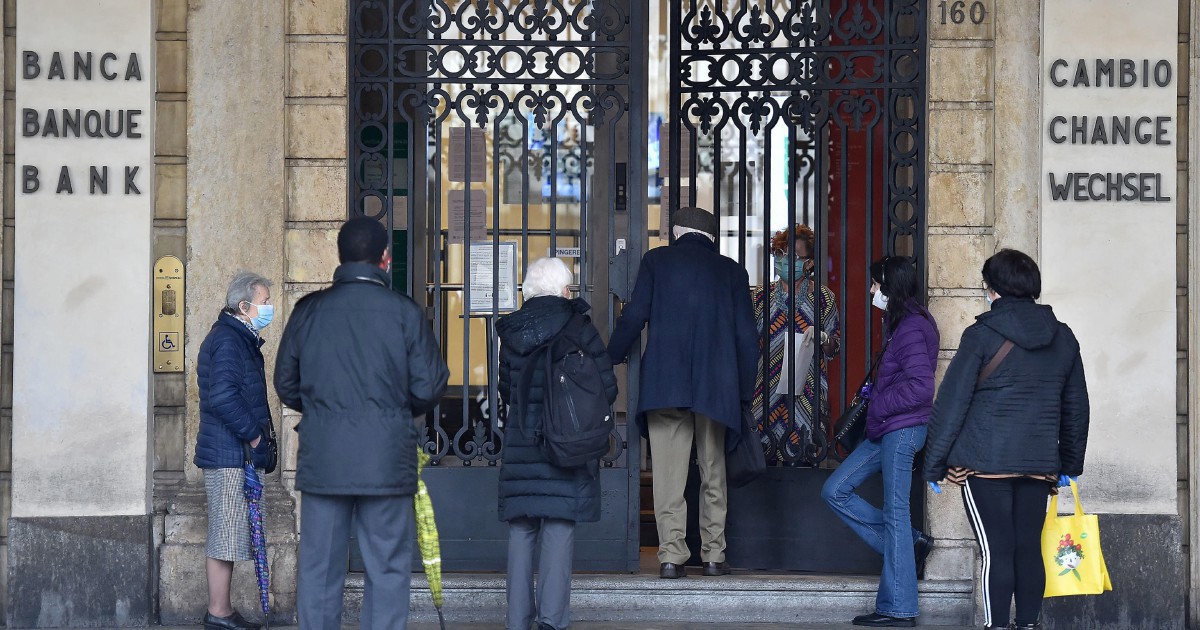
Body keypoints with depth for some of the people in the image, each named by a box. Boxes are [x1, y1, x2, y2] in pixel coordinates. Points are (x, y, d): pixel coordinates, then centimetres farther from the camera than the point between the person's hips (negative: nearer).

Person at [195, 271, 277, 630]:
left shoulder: (240, 339, 18)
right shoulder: (228, 340, -15)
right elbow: (223, 397, -24)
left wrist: (257, 434, 15)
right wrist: (254, 435, -17)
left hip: (236, 455, 10)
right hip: (230, 455, -10)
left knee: (228, 537, 12)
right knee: (225, 537, -6)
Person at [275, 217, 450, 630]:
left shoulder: (308, 310, 3)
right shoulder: (405, 312, -4)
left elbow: (286, 385, 10)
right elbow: (429, 387, -3)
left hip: (321, 459, 2)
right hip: (387, 460, -2)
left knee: (319, 568, 8)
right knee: (387, 569, 4)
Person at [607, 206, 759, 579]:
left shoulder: (657, 260, 5)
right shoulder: (732, 271, 9)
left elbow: (633, 317, -1)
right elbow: (746, 336, 6)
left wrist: (609, 361, 13)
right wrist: (744, 391, 15)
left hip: (663, 383, -1)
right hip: (715, 386, 1)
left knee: (668, 473, -1)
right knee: (713, 472, 12)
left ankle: (671, 556, -8)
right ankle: (714, 555, 12)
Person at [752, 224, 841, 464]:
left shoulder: (822, 297, 6)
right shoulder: (761, 297, 11)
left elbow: (835, 348, 8)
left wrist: (822, 338, -14)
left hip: (806, 391, -2)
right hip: (767, 394, 2)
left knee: (800, 457, -10)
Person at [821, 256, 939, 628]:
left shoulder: (913, 327, -16)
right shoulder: (899, 324, 16)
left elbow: (921, 386, -23)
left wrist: (878, 406, -14)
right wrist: (874, 400, 7)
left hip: (903, 429, -10)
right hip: (886, 430, 10)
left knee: (894, 512, -6)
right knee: (835, 491, 10)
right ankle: (907, 543, 12)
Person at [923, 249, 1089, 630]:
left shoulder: (982, 335, -6)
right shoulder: (1063, 338, 10)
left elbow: (951, 404, -6)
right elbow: (1076, 409, 18)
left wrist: (935, 463, 0)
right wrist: (1071, 464, 25)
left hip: (985, 464, -4)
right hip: (1039, 466, 5)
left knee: (996, 551, -3)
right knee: (1029, 548, 10)